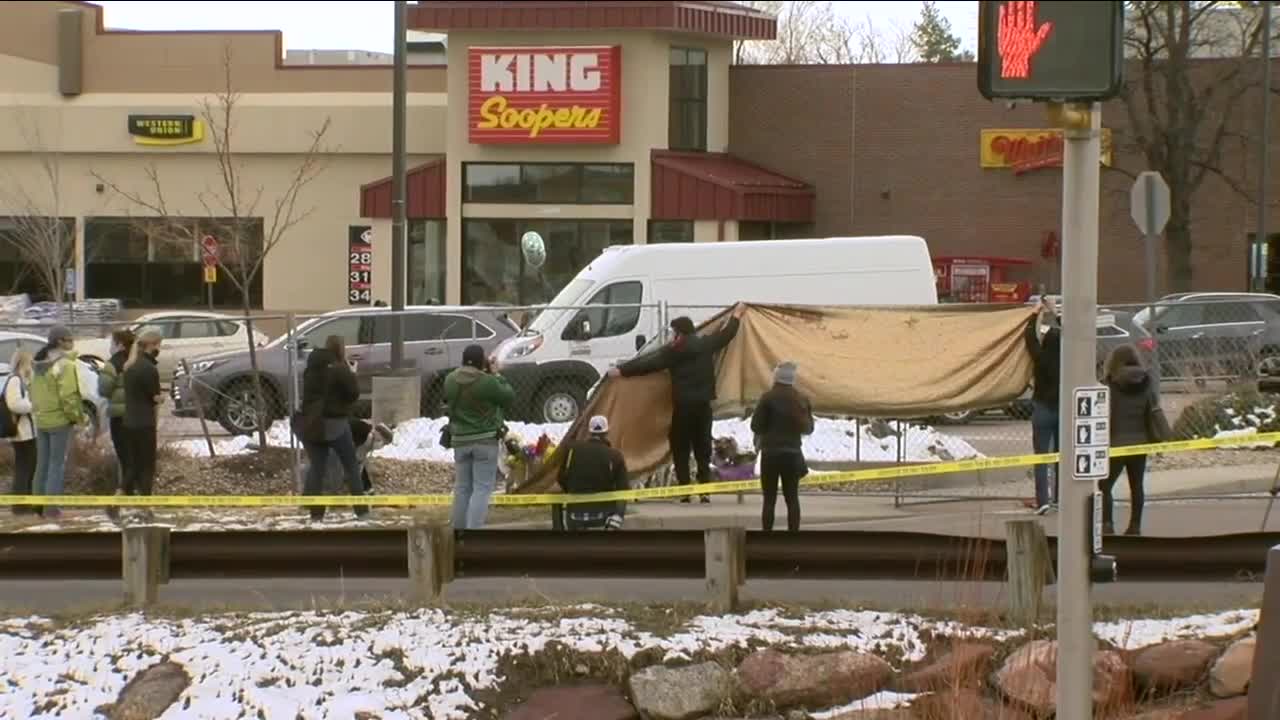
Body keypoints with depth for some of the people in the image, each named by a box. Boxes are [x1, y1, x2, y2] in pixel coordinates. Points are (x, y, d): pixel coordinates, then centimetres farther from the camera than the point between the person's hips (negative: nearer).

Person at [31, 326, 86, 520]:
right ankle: (51, 508, -4)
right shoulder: (65, 365, -14)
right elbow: (68, 396, -19)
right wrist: (77, 416, -9)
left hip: (41, 420, 7)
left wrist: (40, 409, 16)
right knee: (57, 465, -2)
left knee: (42, 465, 14)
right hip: (60, 420, -7)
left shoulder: (41, 365, 11)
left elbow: (33, 393, 14)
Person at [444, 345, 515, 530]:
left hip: (460, 440, 5)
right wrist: (496, 375, 7)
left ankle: (458, 528, 20)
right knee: (482, 488, -2)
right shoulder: (488, 382, -18)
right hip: (485, 440, -5)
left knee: (462, 487, 16)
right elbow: (509, 397, -5)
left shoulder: (450, 380, -3)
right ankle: (474, 529, -11)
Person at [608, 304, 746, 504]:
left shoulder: (674, 351, -7)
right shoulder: (705, 344, 3)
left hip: (683, 406, -4)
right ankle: (705, 490, 6)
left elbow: (649, 363, -8)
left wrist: (622, 371, -6)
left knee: (680, 449, 4)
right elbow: (726, 334, 18)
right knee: (703, 448, 11)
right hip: (703, 404, 4)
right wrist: (737, 315, 35)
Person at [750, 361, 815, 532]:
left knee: (769, 499, -1)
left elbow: (756, 426, -9)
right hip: (793, 453, 4)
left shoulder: (768, 398, -11)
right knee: (792, 497, 10)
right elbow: (809, 428, 9)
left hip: (771, 452, -4)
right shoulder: (802, 400, 3)